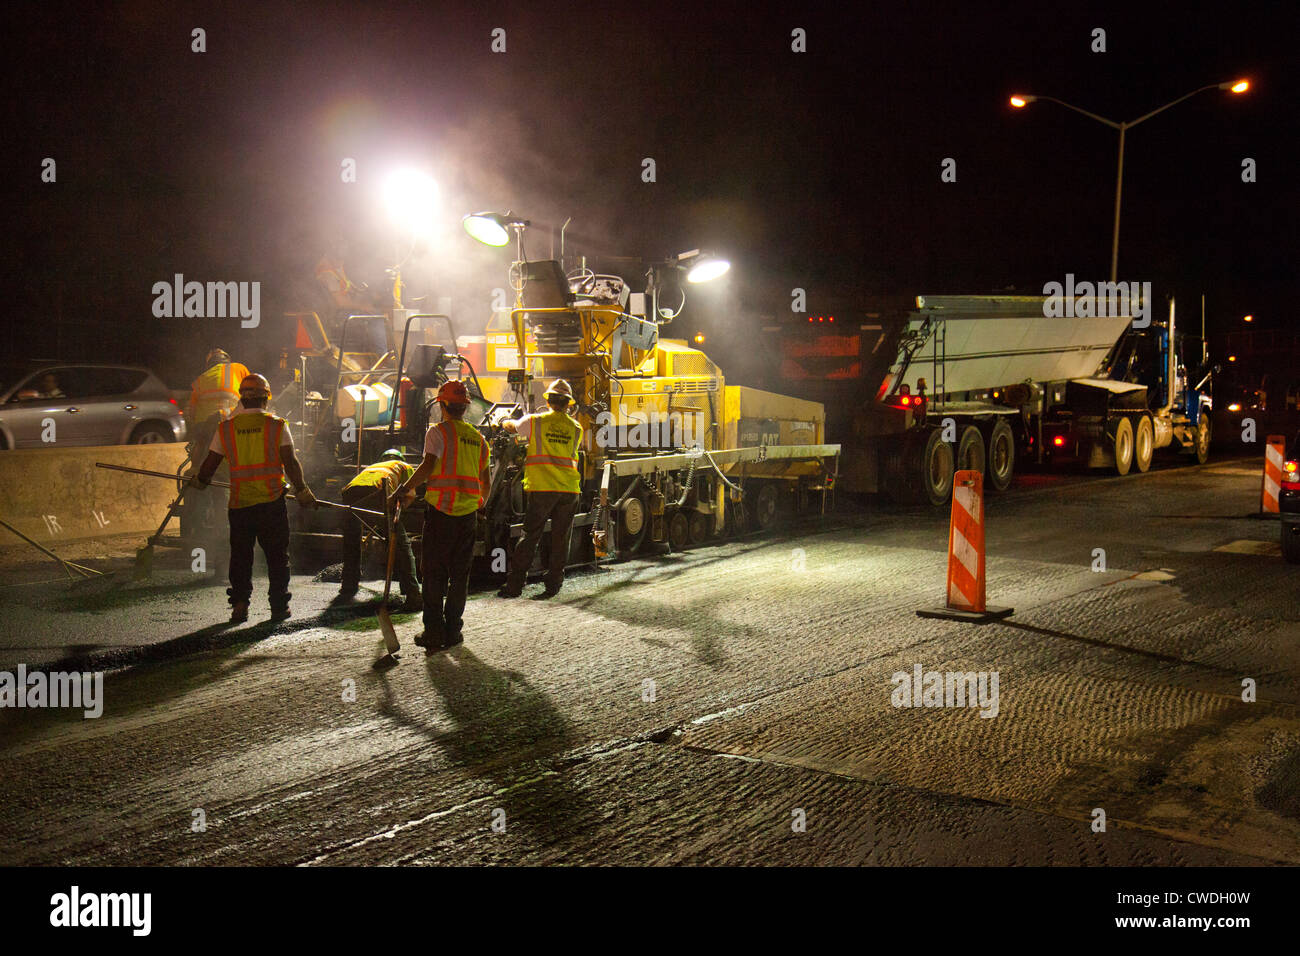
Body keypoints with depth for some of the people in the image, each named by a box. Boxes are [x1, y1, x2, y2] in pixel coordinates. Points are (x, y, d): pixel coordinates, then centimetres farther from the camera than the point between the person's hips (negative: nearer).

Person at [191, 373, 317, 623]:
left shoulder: (226, 428, 3)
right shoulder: (277, 426, -3)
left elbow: (210, 465, 8)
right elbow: (290, 463, -8)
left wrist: (199, 481, 29)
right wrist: (302, 491, 4)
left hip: (239, 503, 2)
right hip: (272, 500, -1)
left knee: (240, 555, 12)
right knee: (277, 555, 8)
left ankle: (239, 604, 5)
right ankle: (279, 606, 11)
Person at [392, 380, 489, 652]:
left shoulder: (439, 431, -4)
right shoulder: (477, 437, 12)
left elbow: (429, 465, -19)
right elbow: (485, 480, 16)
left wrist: (407, 489, -12)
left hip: (440, 510, -4)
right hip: (468, 512, 4)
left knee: (434, 572, 3)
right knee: (460, 574, 11)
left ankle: (434, 632, 1)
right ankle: (453, 631, 13)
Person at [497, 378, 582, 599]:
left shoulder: (535, 422, 0)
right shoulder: (576, 428, 7)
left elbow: (511, 426, 18)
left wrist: (504, 422, 42)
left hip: (541, 489, -2)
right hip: (569, 490, 2)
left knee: (530, 537, 3)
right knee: (561, 539, 9)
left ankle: (514, 585, 3)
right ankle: (553, 585, 11)